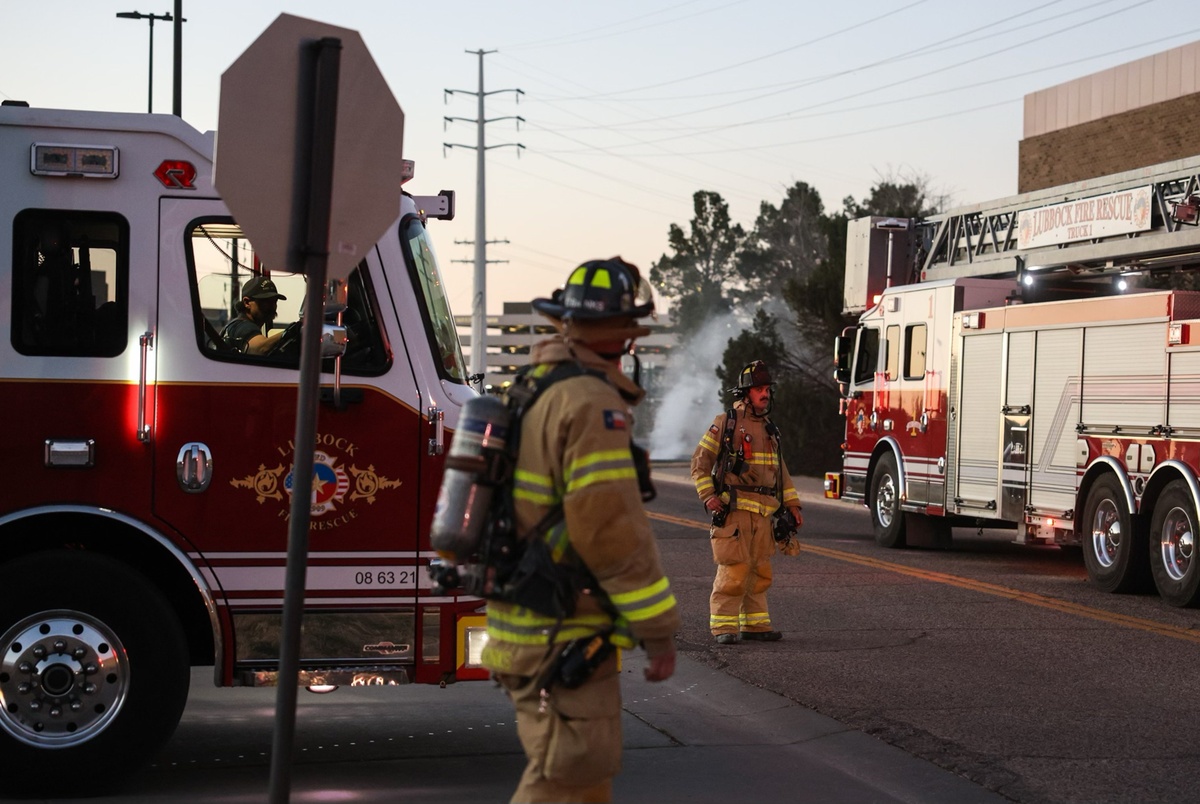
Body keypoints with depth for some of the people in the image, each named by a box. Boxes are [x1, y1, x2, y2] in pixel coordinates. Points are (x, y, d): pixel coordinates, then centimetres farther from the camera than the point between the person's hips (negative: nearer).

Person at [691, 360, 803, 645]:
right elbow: (700, 461, -2)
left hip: (762, 512, 7)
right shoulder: (725, 423, -2)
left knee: (759, 571, 9)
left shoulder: (769, 429, 18)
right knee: (734, 569, -11)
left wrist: (792, 504, 17)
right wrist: (708, 496, -12)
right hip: (734, 509, -7)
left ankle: (754, 624, 16)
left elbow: (780, 470, 24)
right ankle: (723, 626, -6)